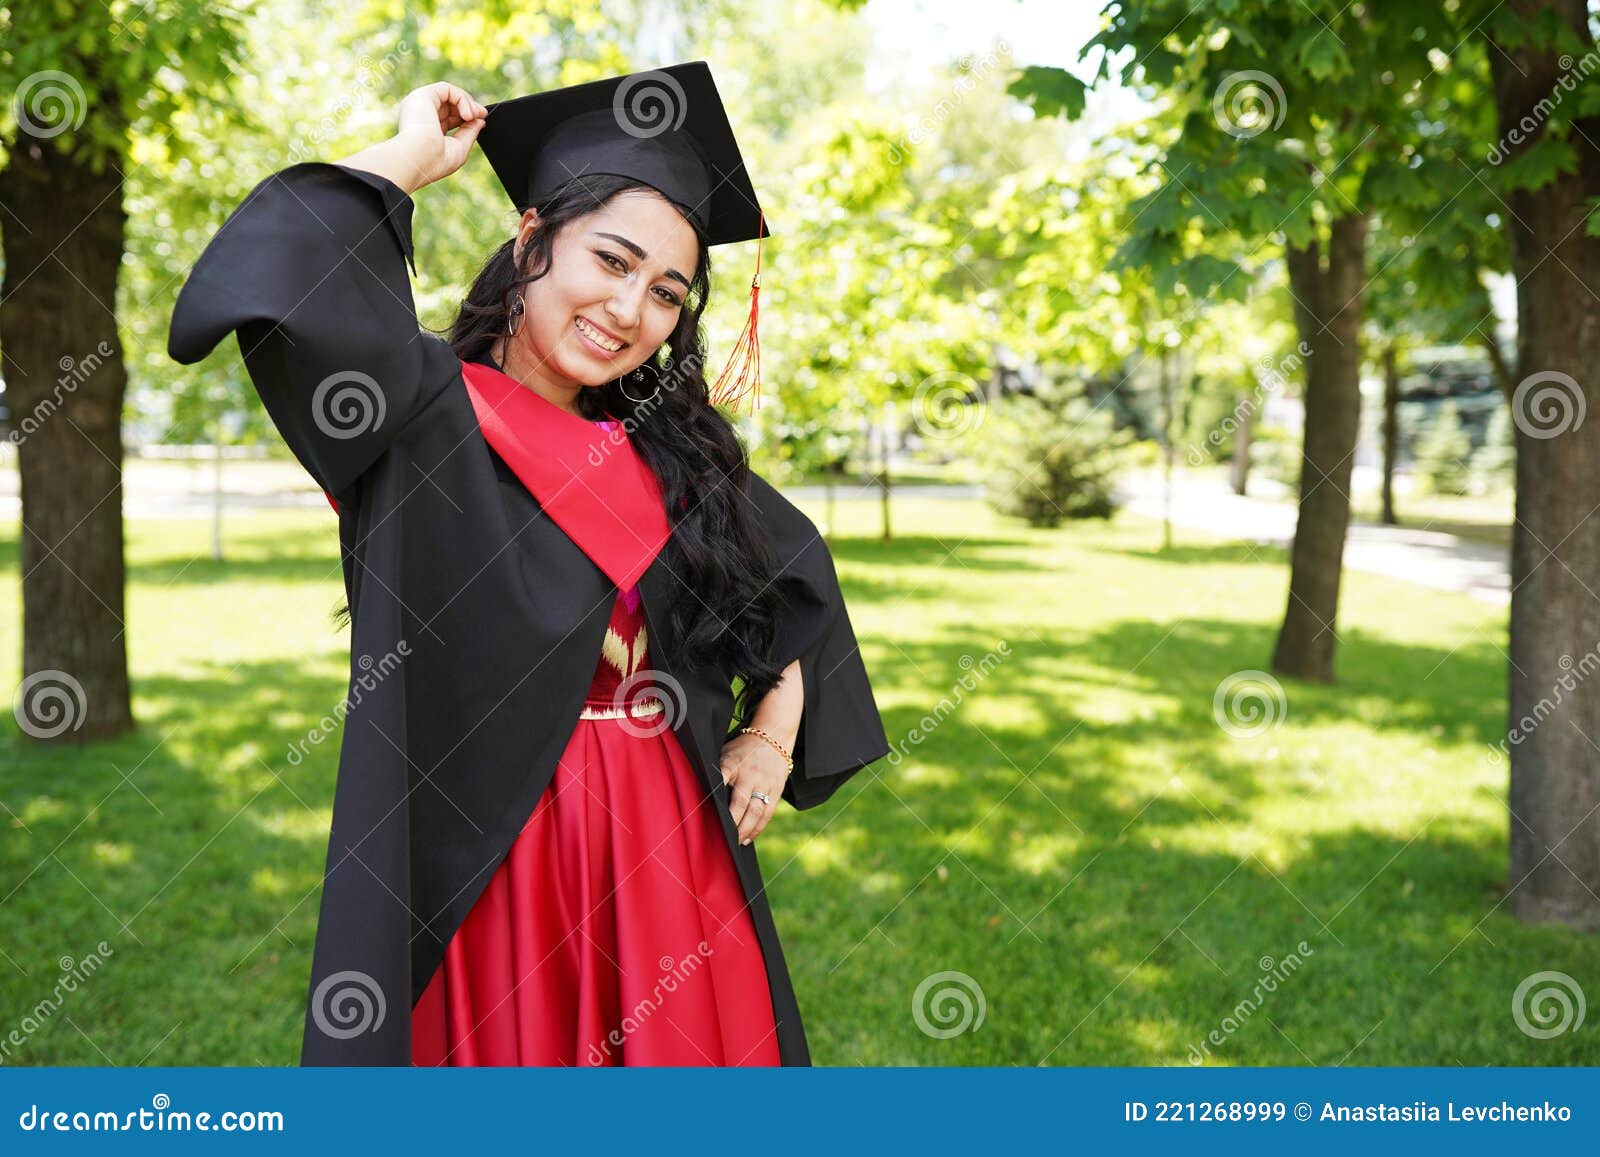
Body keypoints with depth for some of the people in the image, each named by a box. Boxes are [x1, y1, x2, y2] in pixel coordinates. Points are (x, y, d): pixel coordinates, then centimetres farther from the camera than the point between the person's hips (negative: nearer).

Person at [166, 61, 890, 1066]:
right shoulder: (422, 411, -5)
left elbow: (799, 566, 26)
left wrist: (777, 730, 12)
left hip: (667, 855, 5)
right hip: (477, 861, -5)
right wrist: (412, 156, -9)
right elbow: (292, 283, -26)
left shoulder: (669, 454, 10)